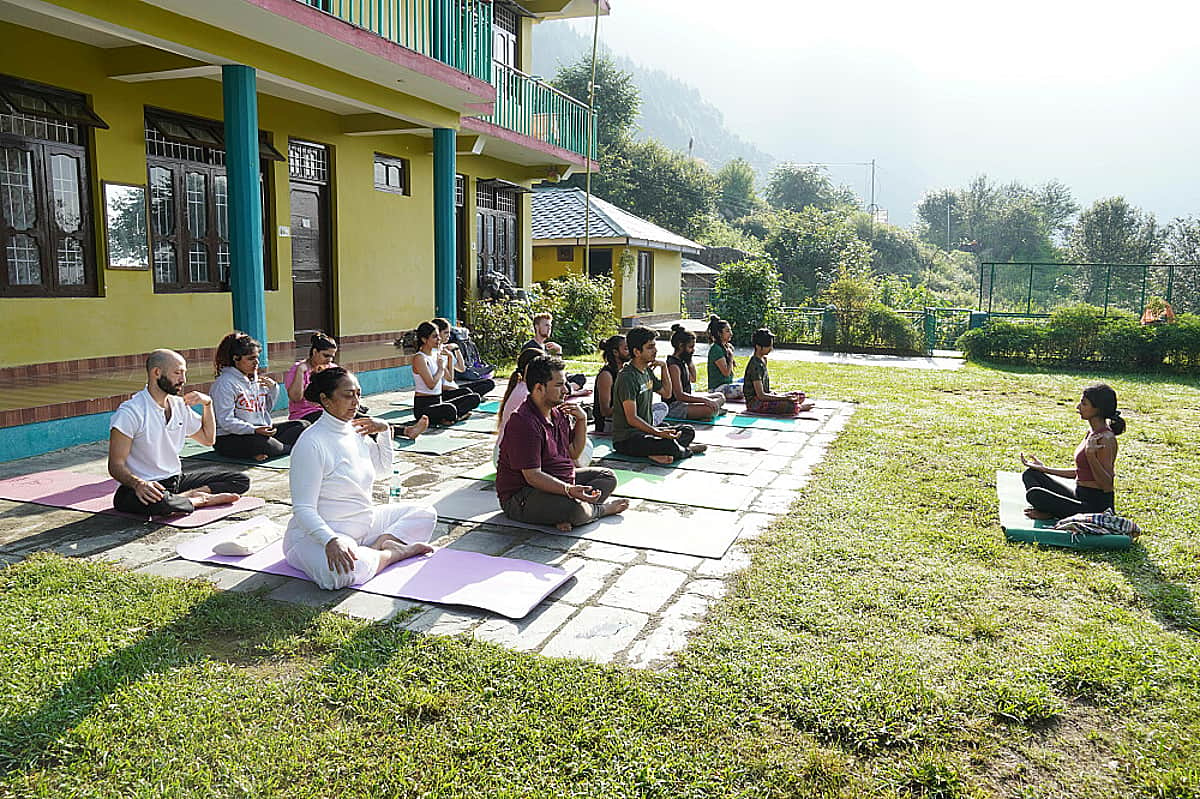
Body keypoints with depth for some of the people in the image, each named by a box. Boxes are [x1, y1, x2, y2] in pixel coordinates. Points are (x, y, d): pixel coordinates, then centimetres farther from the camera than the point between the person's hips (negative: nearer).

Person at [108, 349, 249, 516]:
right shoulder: (130, 412, -14)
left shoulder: (180, 405, 9)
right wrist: (138, 484, -38)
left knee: (241, 480, -1)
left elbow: (208, 438, 23)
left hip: (178, 480, 7)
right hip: (147, 487, -7)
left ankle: (184, 496, -15)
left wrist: (208, 404, 9)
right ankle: (198, 499, -15)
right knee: (156, 502, -43)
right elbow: (116, 465, -17)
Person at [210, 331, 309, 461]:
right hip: (230, 438, -8)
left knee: (303, 425, 0)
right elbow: (226, 421, -19)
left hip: (262, 431, 9)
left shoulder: (257, 379, 16)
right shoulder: (225, 383, -10)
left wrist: (273, 388, 8)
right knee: (262, 443, -39)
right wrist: (254, 430, -30)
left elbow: (267, 409, 25)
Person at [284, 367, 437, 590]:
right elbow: (303, 509, -22)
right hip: (318, 533, -8)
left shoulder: (356, 431, 6)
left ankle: (376, 547, -12)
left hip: (365, 521, 9)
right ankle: (392, 552, -13)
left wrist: (385, 431, 11)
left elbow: (384, 471, 25)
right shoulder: (311, 444, -19)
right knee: (341, 572, -41)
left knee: (426, 515, 7)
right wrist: (330, 541, -38)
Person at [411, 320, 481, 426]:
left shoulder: (436, 354, 11)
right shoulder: (419, 358, -13)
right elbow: (431, 384, -23)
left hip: (439, 401, 9)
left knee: (474, 397, -2)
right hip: (423, 406, -9)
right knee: (450, 409, -39)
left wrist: (450, 357, 10)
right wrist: (441, 368, -9)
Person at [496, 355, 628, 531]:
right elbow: (532, 475, -27)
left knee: (608, 477, 10)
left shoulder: (559, 412, 7)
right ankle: (602, 508, 1)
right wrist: (569, 490, -39)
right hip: (521, 497, -11)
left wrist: (582, 420, 3)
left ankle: (565, 516, -17)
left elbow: (574, 452, 17)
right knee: (574, 509, -37)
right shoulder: (523, 423, -23)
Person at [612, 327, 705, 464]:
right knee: (670, 445, -32)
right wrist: (658, 432, -30)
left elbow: (667, 393, 24)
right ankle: (686, 450, 3)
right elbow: (632, 419, -23)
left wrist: (663, 367, 12)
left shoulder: (647, 371, 11)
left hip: (646, 429, 10)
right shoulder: (627, 377, -19)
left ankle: (658, 452, -14)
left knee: (688, 431, 8)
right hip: (626, 439, -10)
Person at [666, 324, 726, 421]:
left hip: (685, 400, 10)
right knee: (710, 409, -32)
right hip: (674, 406, -10)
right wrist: (704, 399, -27)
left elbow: (693, 379, 26)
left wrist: (690, 361, 12)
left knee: (720, 397, 14)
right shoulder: (673, 366, -20)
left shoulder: (681, 362, 10)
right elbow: (679, 395, -27)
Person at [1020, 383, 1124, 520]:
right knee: (1031, 474, 10)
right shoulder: (1092, 432, 12)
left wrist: (1091, 455, -32)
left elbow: (1107, 485, -21)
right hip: (1080, 498, 10)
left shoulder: (1106, 439, -18)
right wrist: (1045, 469, 17)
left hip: (1097, 505, -10)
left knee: (1033, 494, -28)